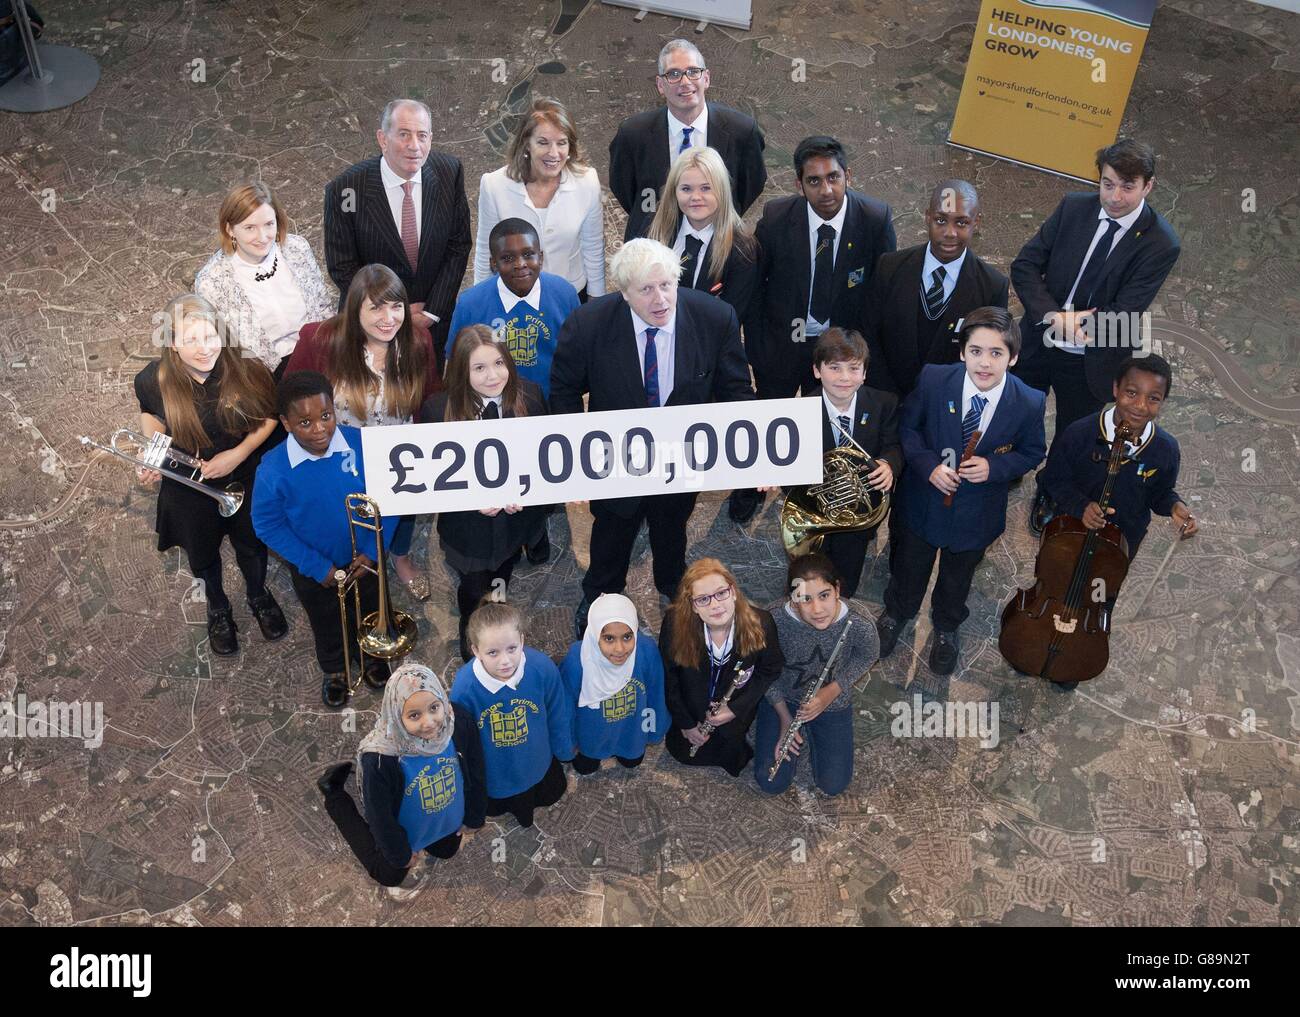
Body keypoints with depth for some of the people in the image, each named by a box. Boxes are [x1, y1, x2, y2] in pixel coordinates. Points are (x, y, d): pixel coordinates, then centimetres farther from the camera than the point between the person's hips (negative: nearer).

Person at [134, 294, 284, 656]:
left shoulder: (247, 371, -26)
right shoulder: (154, 380, -22)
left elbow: (270, 416, -9)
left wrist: (239, 453, -21)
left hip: (244, 481, 0)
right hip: (189, 488, 0)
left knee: (251, 547, 25)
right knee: (203, 554, 24)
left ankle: (258, 597, 57)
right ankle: (218, 609, 54)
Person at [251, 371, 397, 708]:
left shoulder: (362, 445, -26)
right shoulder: (273, 469, -27)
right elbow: (267, 525, -15)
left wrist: (373, 551, -17)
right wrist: (317, 567, -16)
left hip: (363, 559, 1)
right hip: (314, 568, -1)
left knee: (368, 614, 28)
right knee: (326, 623, 26)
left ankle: (369, 654, 59)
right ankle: (333, 668, 56)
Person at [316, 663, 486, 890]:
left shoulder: (461, 723, -33)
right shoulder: (380, 758, -42)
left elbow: (475, 775, -11)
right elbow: (381, 816, -23)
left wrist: (473, 819, 4)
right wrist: (400, 854, -7)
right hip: (403, 826, -4)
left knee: (446, 851, 30)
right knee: (390, 876, 24)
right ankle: (335, 795, 30)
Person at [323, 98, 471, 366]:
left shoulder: (450, 172, -12)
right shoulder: (345, 190, -19)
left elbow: (459, 245, -5)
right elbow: (342, 267, -11)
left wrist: (433, 311, -10)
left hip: (436, 320, 2)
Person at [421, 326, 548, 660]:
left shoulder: (530, 396, -16)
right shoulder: (437, 409, -23)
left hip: (517, 518, 3)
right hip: (469, 528, -2)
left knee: (501, 589, 30)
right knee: (474, 595, 19)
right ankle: (472, 652, 52)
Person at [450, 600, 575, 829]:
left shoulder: (543, 667, -34)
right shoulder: (464, 685, -37)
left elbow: (558, 716, -12)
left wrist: (564, 750, 5)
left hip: (538, 762, 1)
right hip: (493, 773, -1)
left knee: (551, 795, 30)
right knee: (494, 808, 28)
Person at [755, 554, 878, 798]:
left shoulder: (859, 626, -32)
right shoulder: (775, 621, -33)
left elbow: (868, 656, -6)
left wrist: (833, 690, -18)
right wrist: (785, 718, -11)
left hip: (833, 703, 1)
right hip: (782, 699, 0)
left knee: (833, 786, 4)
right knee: (771, 784, 1)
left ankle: (810, 731, 30)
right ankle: (801, 732, 28)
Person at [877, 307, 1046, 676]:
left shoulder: (1029, 402, -23)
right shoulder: (933, 379, -24)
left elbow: (1032, 452, -6)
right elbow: (907, 426, -8)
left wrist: (993, 466, -25)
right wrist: (928, 465, -23)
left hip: (976, 511, 0)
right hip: (924, 500, 0)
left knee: (958, 577, 27)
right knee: (909, 568, 26)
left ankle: (946, 627, 58)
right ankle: (896, 613, 58)